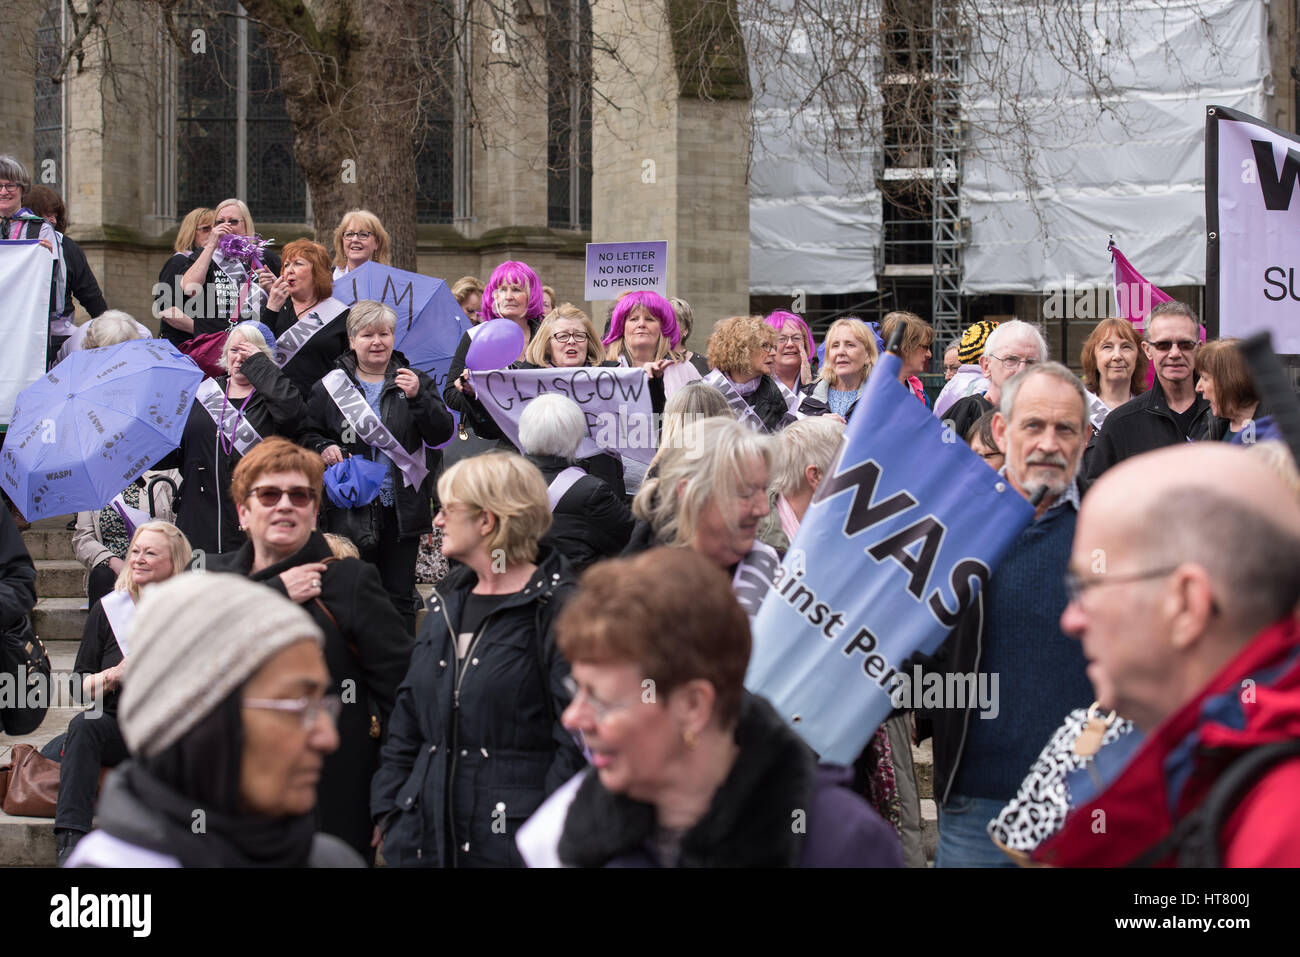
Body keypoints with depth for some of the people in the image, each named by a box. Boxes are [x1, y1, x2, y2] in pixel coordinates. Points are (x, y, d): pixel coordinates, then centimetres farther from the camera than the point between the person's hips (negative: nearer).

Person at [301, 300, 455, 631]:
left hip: (402, 509, 1)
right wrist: (323, 449, -9)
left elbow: (442, 434, -3)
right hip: (350, 513, -1)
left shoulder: (414, 381, 7)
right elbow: (308, 434, 13)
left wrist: (418, 398, -18)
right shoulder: (331, 387, 6)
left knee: (400, 597, 6)